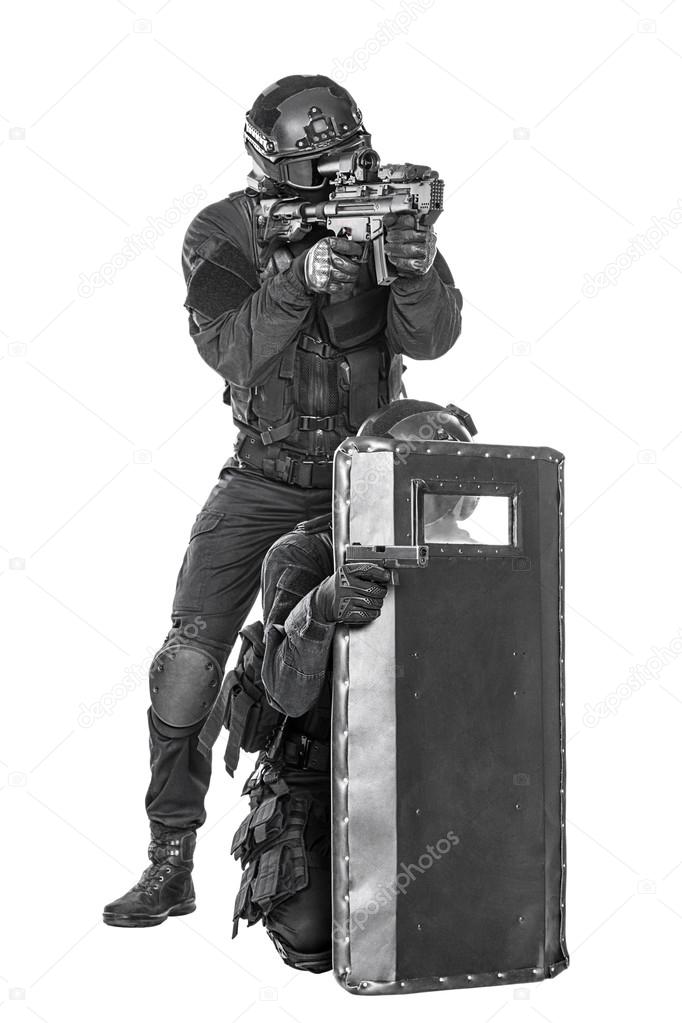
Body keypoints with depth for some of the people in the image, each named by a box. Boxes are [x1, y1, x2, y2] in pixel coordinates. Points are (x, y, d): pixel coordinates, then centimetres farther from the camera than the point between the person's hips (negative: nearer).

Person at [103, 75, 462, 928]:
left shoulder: (383, 213, -6)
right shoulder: (222, 235, -7)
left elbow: (431, 338, -17)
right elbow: (229, 351, -23)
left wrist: (419, 272, -38)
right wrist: (295, 278, -38)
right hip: (263, 482, 0)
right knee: (188, 660, -7)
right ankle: (171, 863, 8)